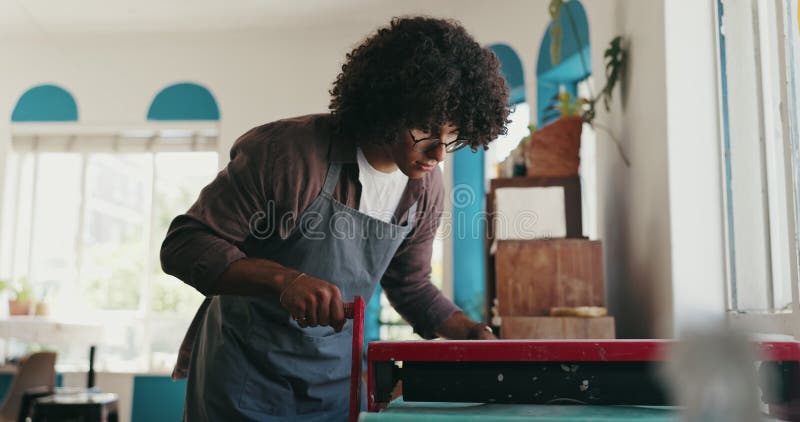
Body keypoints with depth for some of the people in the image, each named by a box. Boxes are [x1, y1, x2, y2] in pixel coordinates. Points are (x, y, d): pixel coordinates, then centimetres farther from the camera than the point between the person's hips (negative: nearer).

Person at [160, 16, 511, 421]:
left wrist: (473, 332, -4)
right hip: (246, 372, -4)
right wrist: (284, 279, -35)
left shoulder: (426, 187, -4)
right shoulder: (288, 150, -23)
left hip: (337, 378, 5)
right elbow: (182, 246, -21)